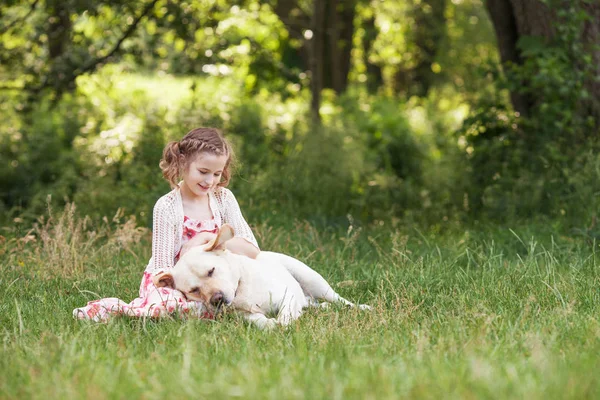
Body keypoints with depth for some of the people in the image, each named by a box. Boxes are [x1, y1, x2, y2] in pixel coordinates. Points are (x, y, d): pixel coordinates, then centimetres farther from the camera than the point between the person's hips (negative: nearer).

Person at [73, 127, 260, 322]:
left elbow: (252, 250, -6)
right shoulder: (167, 207, -12)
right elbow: (162, 267, -14)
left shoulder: (223, 198, 1)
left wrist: (207, 238, -18)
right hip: (171, 282, -5)